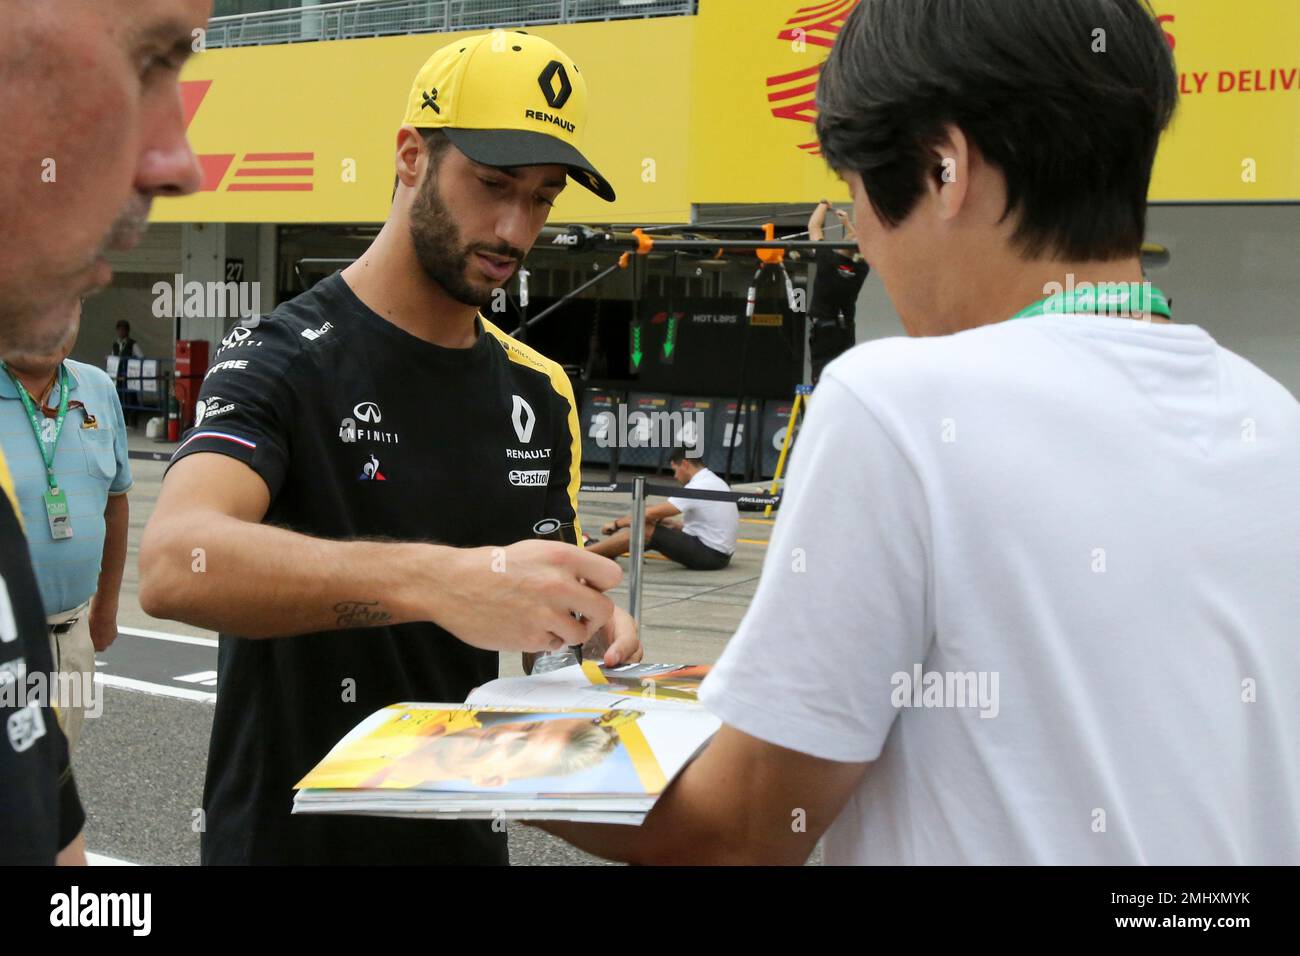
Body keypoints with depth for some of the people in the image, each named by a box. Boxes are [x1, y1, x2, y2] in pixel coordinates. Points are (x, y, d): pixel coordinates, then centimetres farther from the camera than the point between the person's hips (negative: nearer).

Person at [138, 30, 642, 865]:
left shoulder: (540, 392, 3)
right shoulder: (284, 361, -16)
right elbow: (175, 564, -35)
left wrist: (589, 630, -13)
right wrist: (436, 578, -49)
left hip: (465, 833, 6)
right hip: (290, 836, -6)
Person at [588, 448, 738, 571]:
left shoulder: (697, 487, -16)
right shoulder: (714, 482, 13)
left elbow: (653, 513, -14)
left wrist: (617, 523, -3)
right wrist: (678, 525, 15)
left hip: (710, 555, -9)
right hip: (720, 554, 10)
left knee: (643, 529, -11)